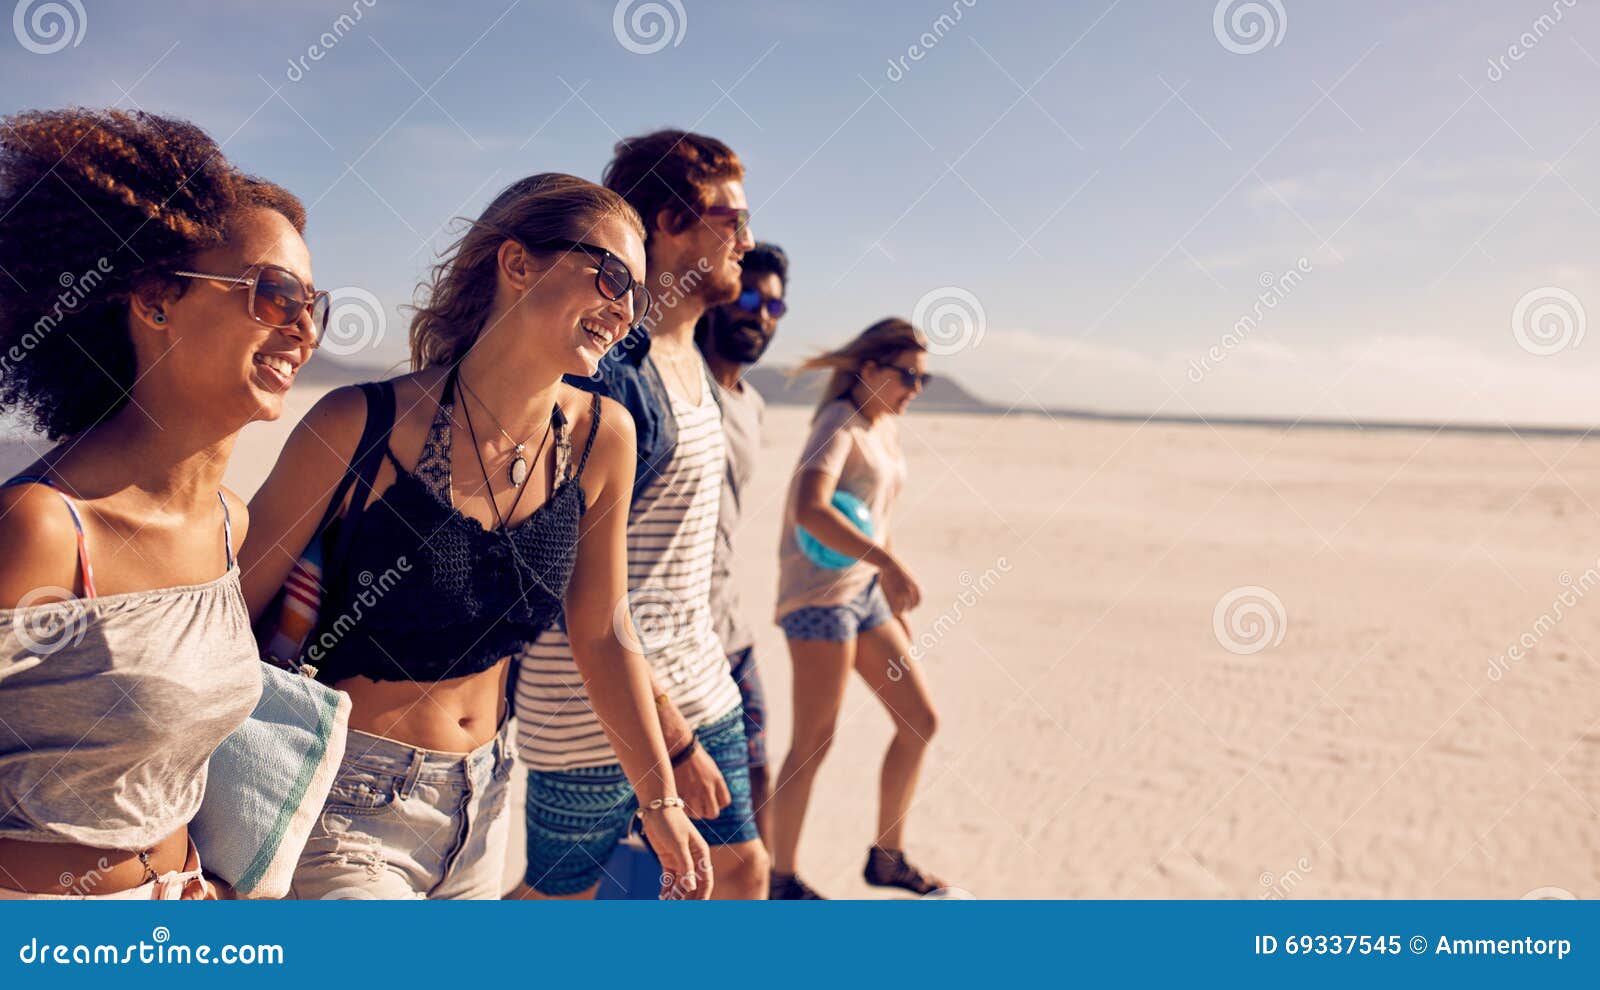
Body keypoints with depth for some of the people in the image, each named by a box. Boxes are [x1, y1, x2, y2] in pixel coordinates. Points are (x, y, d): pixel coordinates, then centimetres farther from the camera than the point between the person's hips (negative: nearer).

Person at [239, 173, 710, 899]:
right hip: (348, 808, -5)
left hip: (483, 802, 5)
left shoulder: (601, 438, -7)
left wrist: (661, 801, 9)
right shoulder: (363, 426, -19)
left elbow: (601, 637, 3)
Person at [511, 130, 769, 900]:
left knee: (740, 865, 17)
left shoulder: (691, 359, 9)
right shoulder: (609, 373, -21)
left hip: (697, 682, 9)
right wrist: (672, 736, -20)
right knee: (556, 891, 9)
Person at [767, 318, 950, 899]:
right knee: (814, 742, -3)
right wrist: (889, 563, -34)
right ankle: (782, 879, 13)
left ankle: (887, 858, 24)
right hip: (819, 594, -9)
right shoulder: (840, 424, -13)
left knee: (920, 721, 10)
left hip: (864, 594, 9)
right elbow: (809, 509, -31)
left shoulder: (886, 429, 13)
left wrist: (896, 606, 20)